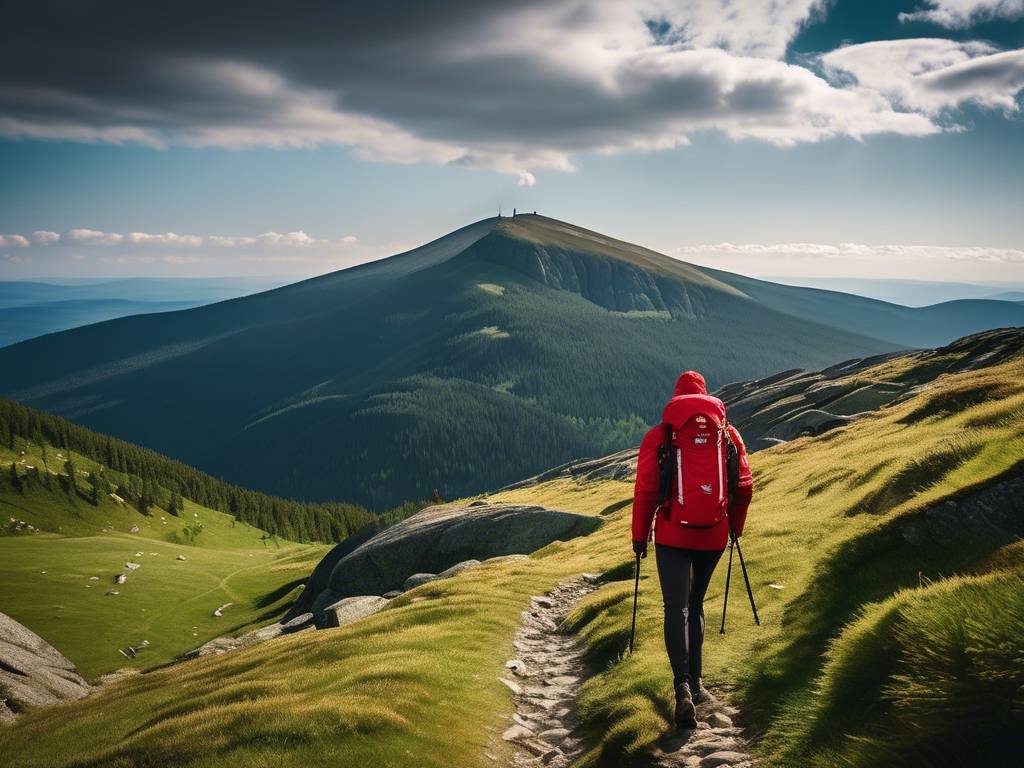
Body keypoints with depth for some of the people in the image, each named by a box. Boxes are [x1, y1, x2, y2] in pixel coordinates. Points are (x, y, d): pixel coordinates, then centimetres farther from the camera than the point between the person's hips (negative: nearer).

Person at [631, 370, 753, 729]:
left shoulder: (658, 436, -2)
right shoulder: (728, 433, 5)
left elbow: (645, 491, -5)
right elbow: (744, 487, 7)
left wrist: (639, 536, 5)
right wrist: (735, 527, 22)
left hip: (672, 536, -3)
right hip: (713, 535, 3)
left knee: (677, 609, -3)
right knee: (695, 605, 19)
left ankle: (683, 687, -20)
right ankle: (694, 682, 24)